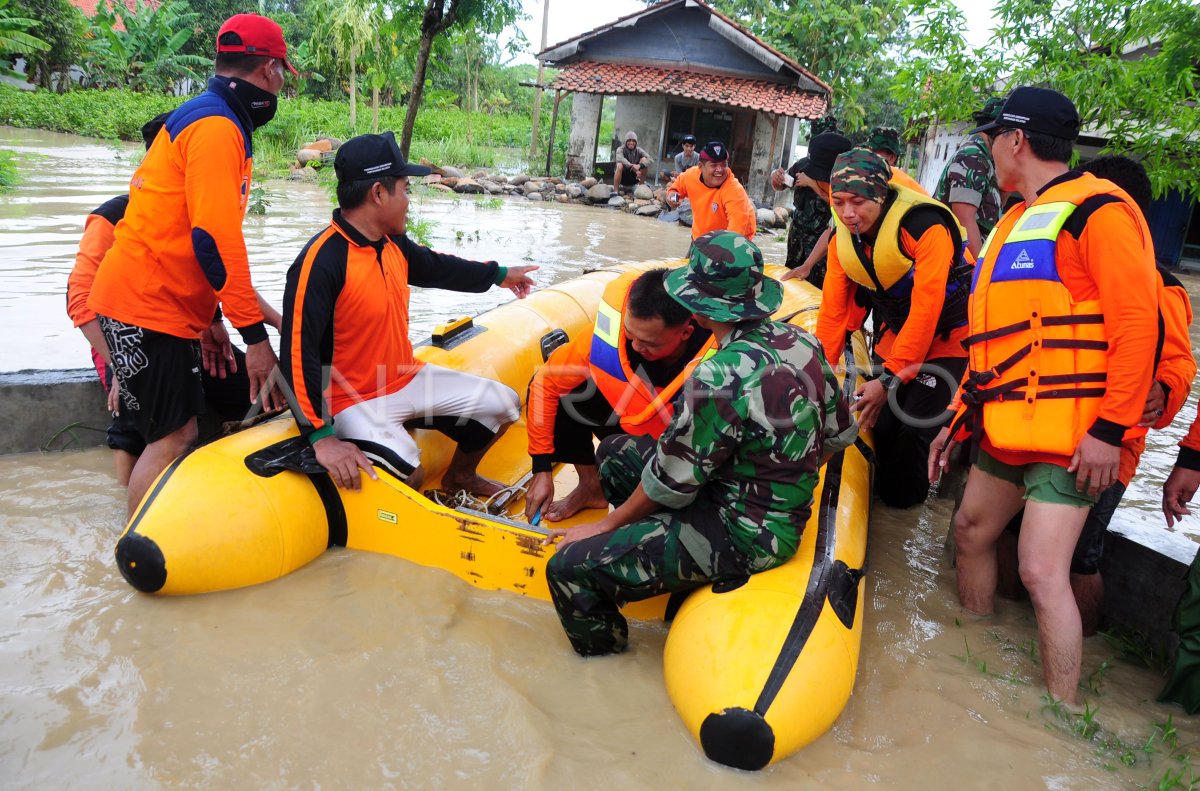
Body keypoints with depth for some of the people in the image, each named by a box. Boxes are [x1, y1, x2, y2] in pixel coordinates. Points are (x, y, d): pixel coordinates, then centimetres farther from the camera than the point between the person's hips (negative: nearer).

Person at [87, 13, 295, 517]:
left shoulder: (203, 117, 18)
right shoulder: (217, 126, -15)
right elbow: (217, 240, -24)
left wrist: (210, 319, 20)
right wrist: (254, 335, -24)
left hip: (168, 306, 10)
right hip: (146, 309, -10)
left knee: (178, 433, 12)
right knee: (172, 438, -8)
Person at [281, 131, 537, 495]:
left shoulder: (393, 244, 2)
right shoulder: (321, 261, -25)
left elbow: (437, 267, 24)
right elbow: (299, 352, -29)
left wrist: (498, 274, 37)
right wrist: (321, 437, -32)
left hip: (408, 379, 9)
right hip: (354, 400, -9)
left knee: (504, 403, 10)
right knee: (409, 473, -33)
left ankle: (460, 475, 35)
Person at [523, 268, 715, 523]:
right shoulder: (610, 331, -28)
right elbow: (546, 381, -14)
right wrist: (542, 470, -13)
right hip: (629, 421, 4)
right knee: (561, 390, -17)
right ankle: (591, 488, 4)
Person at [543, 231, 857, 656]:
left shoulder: (721, 377, -29)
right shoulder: (802, 341, -4)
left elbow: (673, 482, -18)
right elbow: (840, 433, 8)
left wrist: (606, 525, -1)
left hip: (744, 536, -9)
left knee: (569, 569, -12)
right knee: (615, 452, 17)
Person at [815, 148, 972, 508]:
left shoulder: (924, 226, -30)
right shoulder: (843, 240, -7)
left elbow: (925, 310, -31)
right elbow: (834, 311, -5)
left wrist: (890, 378, -30)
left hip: (947, 338, -6)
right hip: (897, 335, 6)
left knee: (914, 430, -12)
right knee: (880, 422, 3)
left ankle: (903, 501, 11)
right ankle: (879, 492, 27)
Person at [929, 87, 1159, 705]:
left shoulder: (1095, 208, -10)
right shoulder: (1016, 221, 19)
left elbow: (1136, 323, -17)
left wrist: (1110, 429, -20)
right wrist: (961, 419, 18)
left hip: (1070, 435, -9)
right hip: (1007, 425, 10)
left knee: (1041, 570, -13)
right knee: (971, 532, 16)